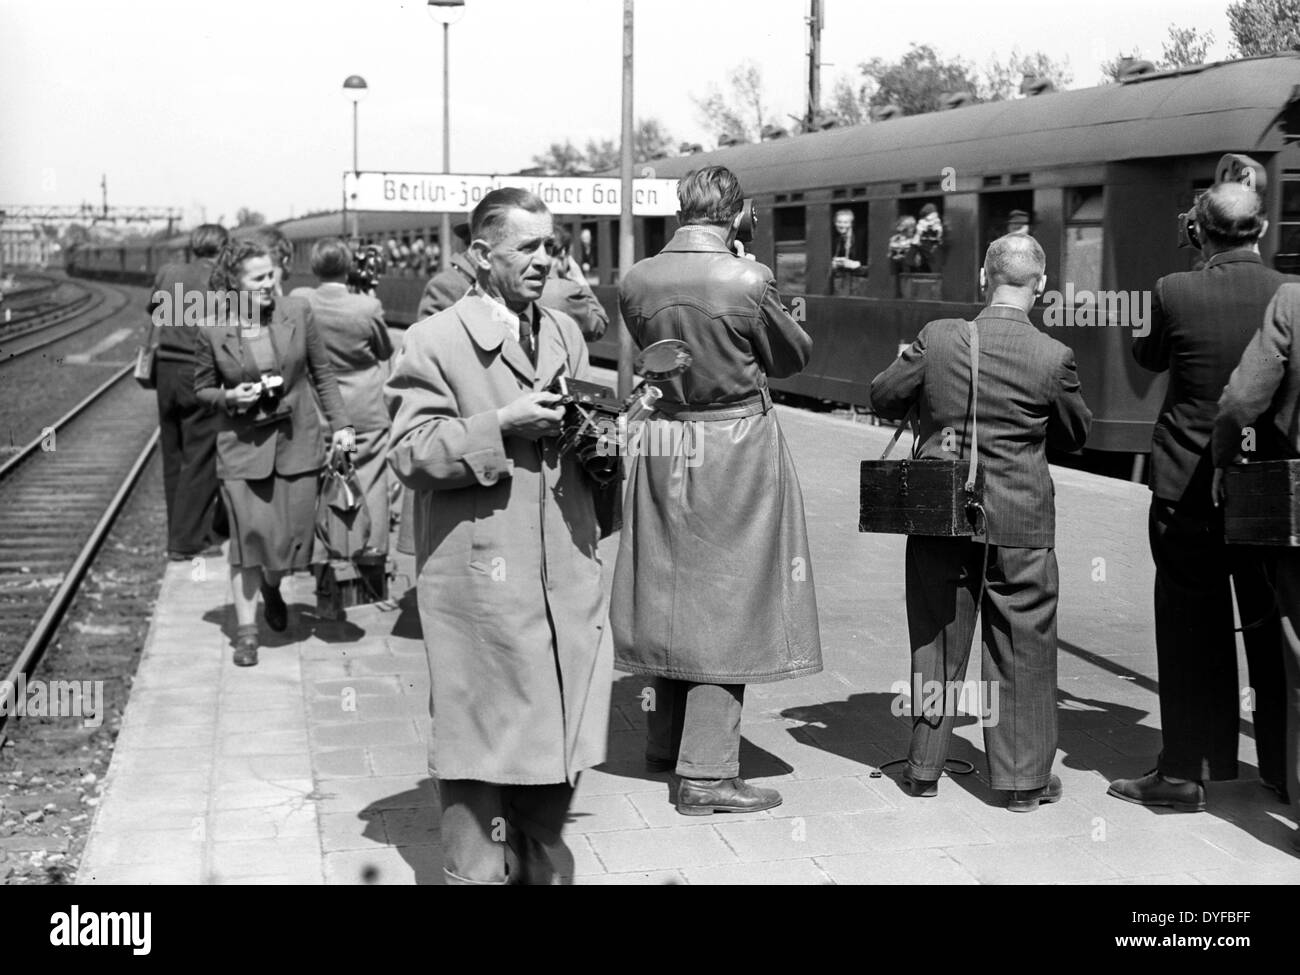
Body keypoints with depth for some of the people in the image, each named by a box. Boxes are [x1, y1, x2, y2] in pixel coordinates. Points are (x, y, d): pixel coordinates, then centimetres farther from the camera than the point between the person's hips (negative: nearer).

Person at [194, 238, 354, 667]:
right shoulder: (213, 332, -6)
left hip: (296, 442, 2)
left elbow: (322, 373, 7)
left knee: (293, 535, 3)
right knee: (249, 533, -8)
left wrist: (339, 424, 2)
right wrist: (230, 397, -13)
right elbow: (202, 388, 7)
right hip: (243, 445, -2)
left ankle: (271, 585, 39)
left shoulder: (297, 313, -2)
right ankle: (246, 629, 6)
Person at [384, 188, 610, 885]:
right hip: (480, 581, -6)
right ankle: (479, 871, 12)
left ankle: (544, 868, 27)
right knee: (482, 739, 0)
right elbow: (410, 454, -9)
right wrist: (501, 427, -18)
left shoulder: (565, 333, 16)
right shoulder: (434, 341, -4)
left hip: (567, 576, 6)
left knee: (559, 734, 12)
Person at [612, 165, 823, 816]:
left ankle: (665, 741, 33)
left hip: (665, 449, 5)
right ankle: (706, 772, 2)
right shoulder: (746, 282, -17)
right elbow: (794, 356, -1)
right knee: (729, 598, 1)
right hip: (738, 446, -5)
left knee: (674, 590, 19)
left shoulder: (635, 281, -4)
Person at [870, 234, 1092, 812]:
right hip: (1020, 523, -2)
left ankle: (924, 768, 23)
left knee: (937, 643, 13)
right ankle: (1023, 778, 16)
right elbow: (1076, 434, 4)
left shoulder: (938, 338, -8)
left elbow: (883, 399, 4)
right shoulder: (1053, 357, -11)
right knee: (1022, 647, 9)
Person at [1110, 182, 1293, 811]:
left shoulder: (1175, 293, -12)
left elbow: (1147, 357, 7)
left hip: (1190, 488, -2)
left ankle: (1187, 771, 12)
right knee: (1272, 630, 12)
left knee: (1192, 634, 6)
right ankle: (1281, 766, 22)